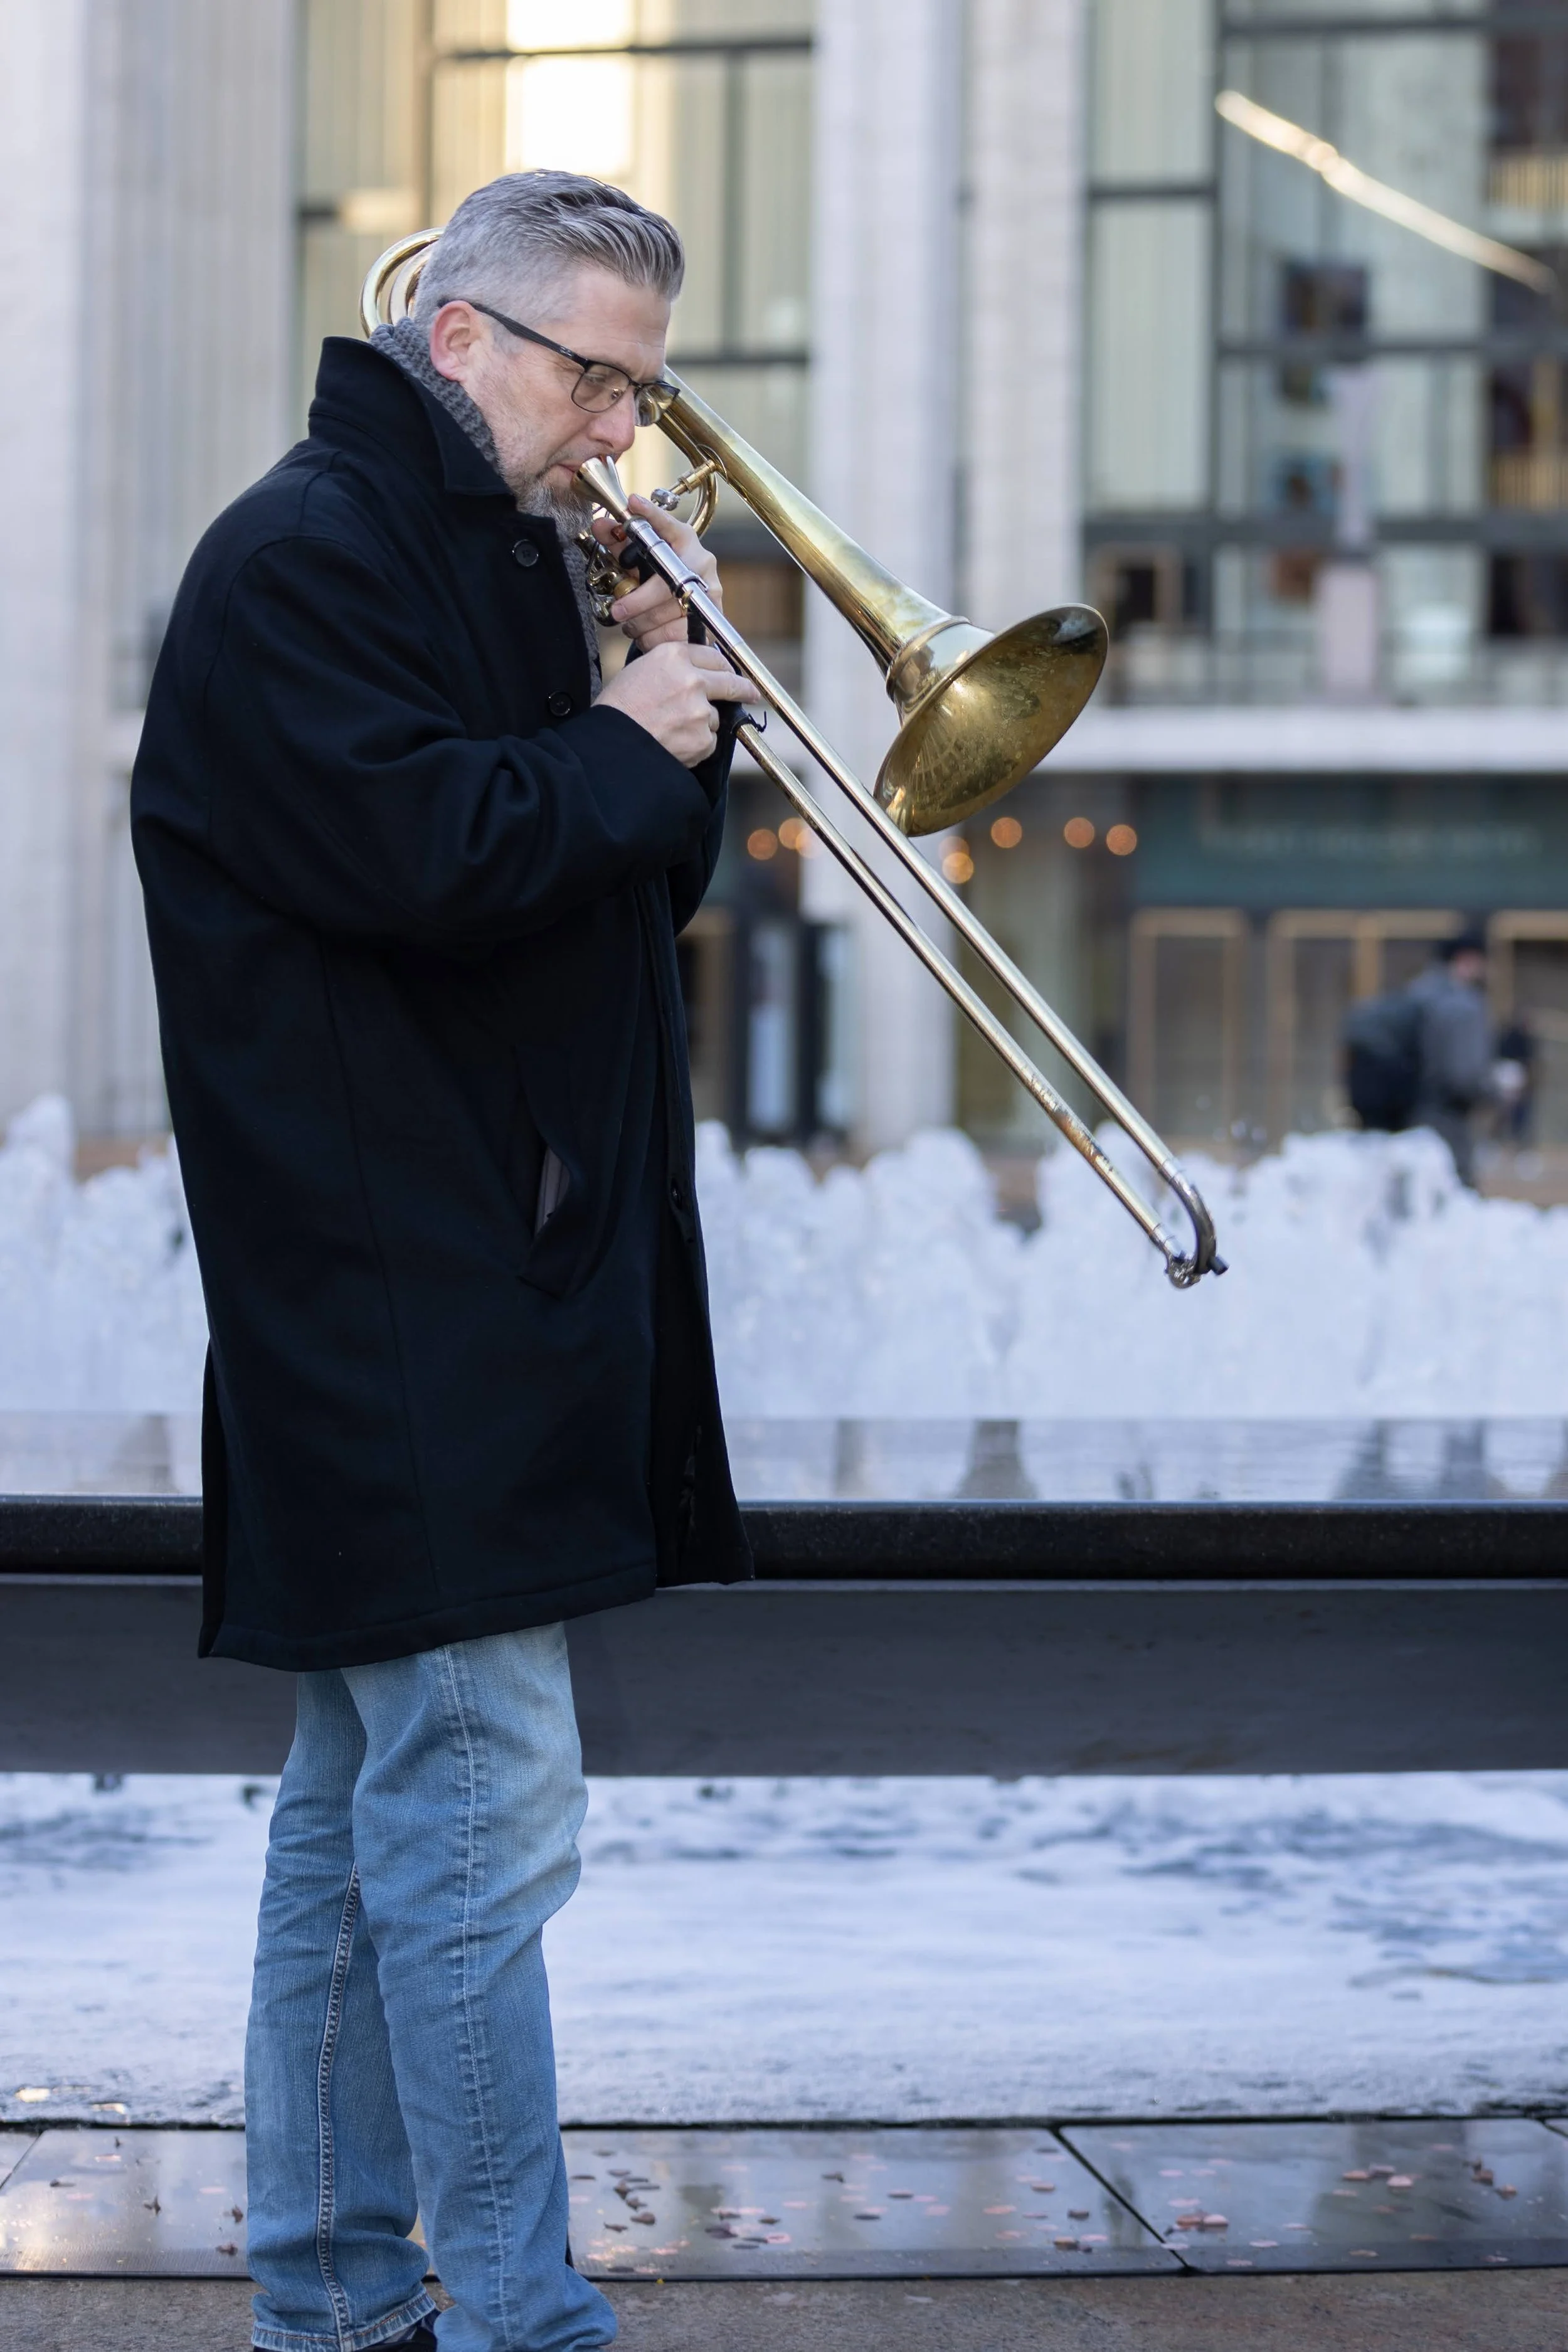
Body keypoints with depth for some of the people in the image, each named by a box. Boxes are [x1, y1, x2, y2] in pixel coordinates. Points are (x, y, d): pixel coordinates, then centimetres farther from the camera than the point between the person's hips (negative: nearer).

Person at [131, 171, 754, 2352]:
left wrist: (676, 700, 4)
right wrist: (628, 747, -9)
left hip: (481, 1291, 10)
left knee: (367, 1814, 14)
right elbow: (419, 850, -24)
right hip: (394, 1292, -10)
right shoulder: (307, 558, -10)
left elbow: (635, 876, 20)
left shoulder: (505, 556, 20)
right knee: (483, 1824, -10)